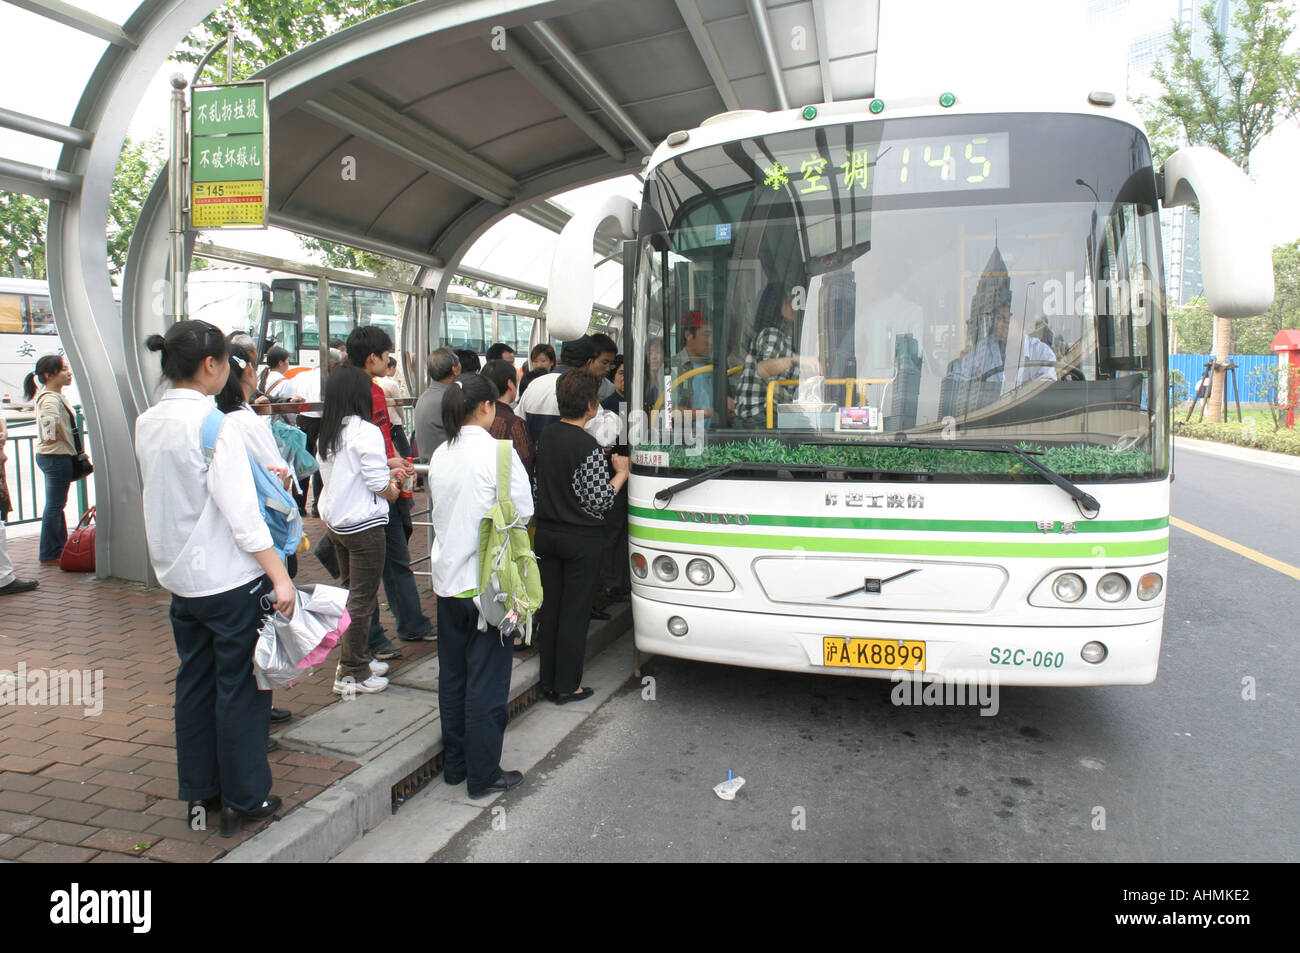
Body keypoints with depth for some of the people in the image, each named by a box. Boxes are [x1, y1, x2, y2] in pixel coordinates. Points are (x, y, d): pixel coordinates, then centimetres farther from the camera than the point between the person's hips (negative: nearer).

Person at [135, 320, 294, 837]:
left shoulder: (147, 423, 6)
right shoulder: (213, 424, -19)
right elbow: (240, 511, -22)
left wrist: (255, 473, 21)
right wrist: (279, 575, -19)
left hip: (180, 577, 8)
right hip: (231, 579, -8)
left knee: (194, 682, 18)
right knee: (240, 687, 5)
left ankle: (199, 792, 30)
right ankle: (244, 800, 16)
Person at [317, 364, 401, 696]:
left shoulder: (327, 434, 7)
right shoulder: (366, 431, -17)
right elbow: (379, 483, -17)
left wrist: (386, 471, 16)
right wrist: (393, 491, 4)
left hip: (335, 522, 8)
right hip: (364, 524, -8)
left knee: (349, 591, 19)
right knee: (362, 598, 1)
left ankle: (358, 657, 31)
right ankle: (352, 673, 9)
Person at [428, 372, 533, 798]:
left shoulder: (440, 455, 5)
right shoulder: (498, 452, -14)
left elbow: (439, 513, 12)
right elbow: (523, 512, -11)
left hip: (447, 577, 7)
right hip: (486, 580, -6)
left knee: (452, 674, 16)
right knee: (487, 678, 3)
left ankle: (454, 763, 29)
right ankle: (483, 774, 13)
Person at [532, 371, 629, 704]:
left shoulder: (546, 436, 4)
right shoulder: (589, 447, -20)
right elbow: (598, 501, -19)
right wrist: (621, 473, -4)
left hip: (547, 533, 7)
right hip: (581, 540, -7)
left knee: (549, 607, 14)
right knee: (575, 612, 4)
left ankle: (548, 679, 25)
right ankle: (567, 686, 14)